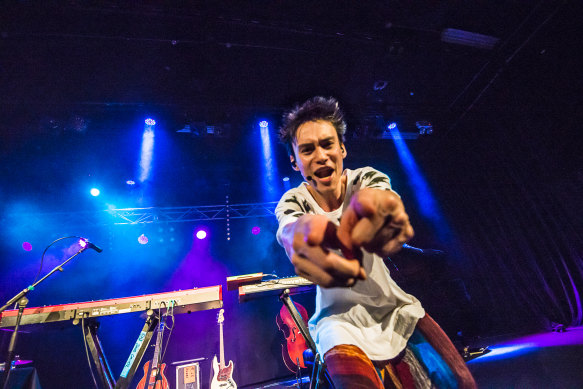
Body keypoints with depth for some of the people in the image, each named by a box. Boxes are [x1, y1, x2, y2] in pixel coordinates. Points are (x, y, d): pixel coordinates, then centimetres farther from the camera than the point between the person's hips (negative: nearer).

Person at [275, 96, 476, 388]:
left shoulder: (366, 179, -10)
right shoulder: (292, 201, -11)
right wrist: (302, 232, -60)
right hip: (340, 318, -2)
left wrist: (380, 202, -59)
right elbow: (287, 229, -34)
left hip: (394, 306, 3)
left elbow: (388, 197, -33)